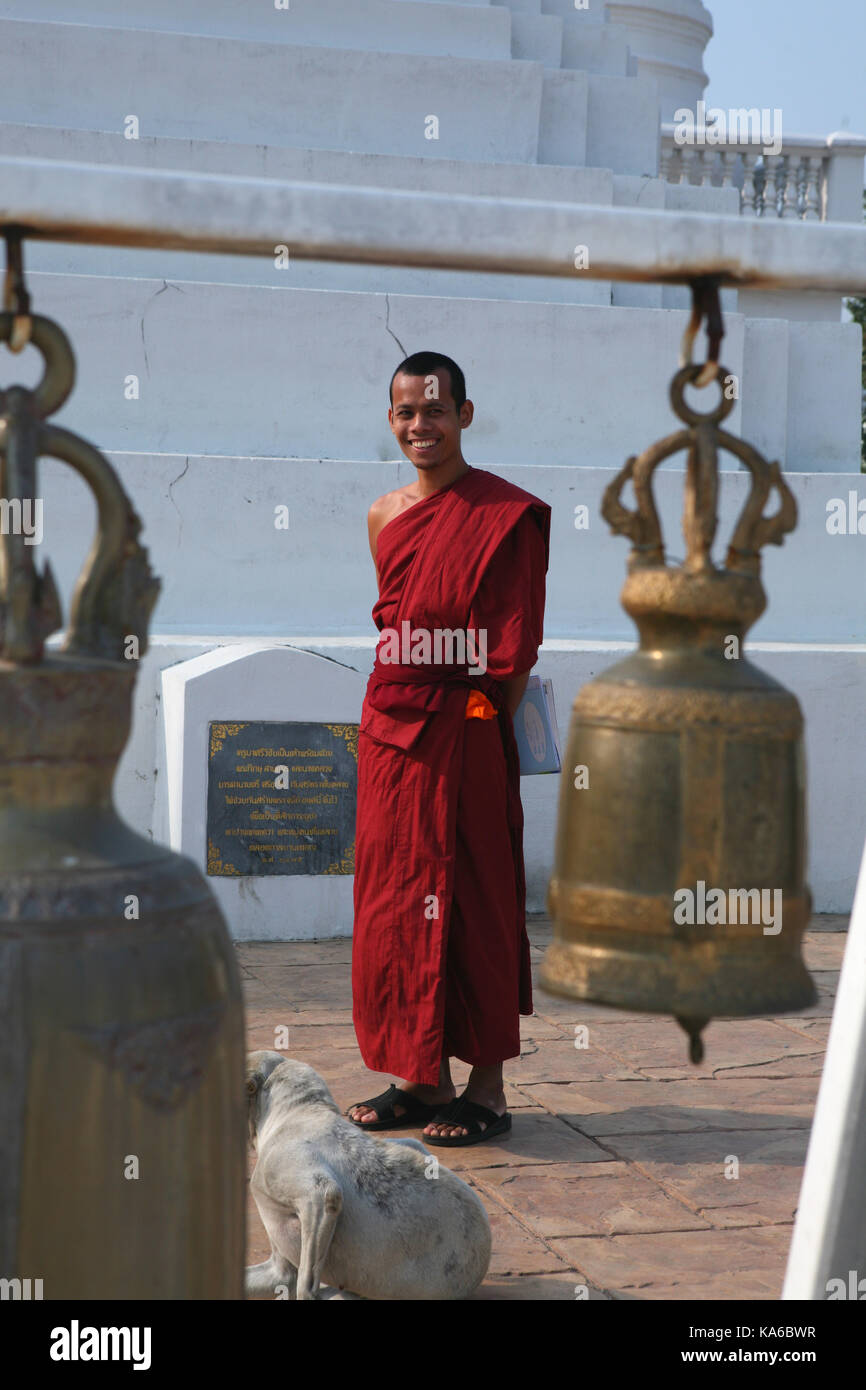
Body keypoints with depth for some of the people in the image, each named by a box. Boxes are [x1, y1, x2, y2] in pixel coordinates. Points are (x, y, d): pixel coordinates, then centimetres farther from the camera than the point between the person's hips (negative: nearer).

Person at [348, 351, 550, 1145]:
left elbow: (518, 643, -8)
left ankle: (487, 1087, 10)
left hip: (465, 737, -6)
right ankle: (423, 1076, 21)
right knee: (394, 896, 9)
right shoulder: (385, 517, 12)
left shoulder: (507, 515, -7)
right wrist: (399, 712, 11)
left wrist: (485, 724, -10)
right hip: (390, 730, 7)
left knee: (471, 901, -1)